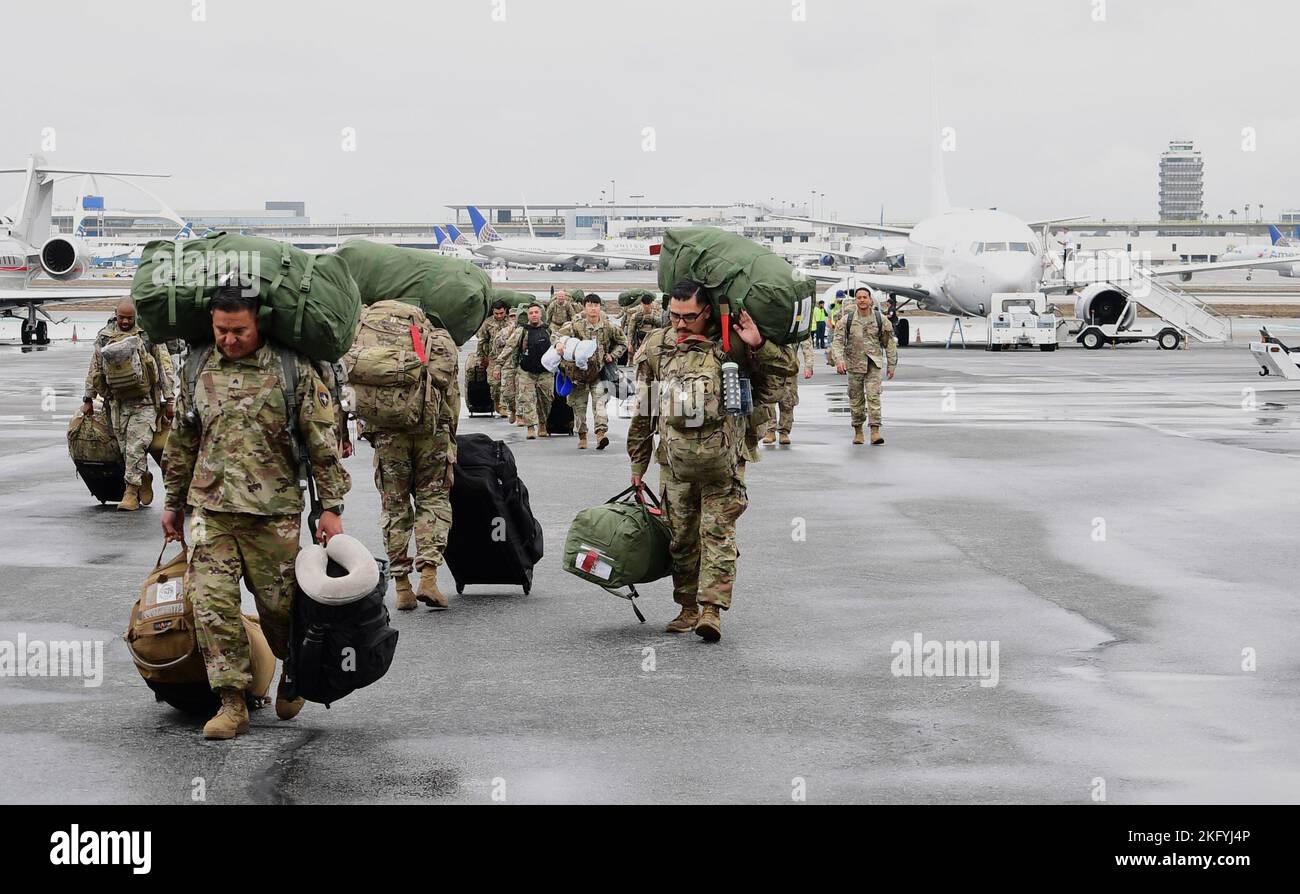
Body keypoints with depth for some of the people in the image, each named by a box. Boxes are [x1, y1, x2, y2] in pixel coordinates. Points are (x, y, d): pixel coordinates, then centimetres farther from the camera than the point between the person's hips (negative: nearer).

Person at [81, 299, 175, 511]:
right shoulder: (104, 337, 9)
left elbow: (165, 367, 1)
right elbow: (94, 370, 18)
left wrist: (169, 400, -2)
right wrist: (88, 399, 18)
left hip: (145, 402, -4)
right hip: (117, 403, 4)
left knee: (136, 445, -13)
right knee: (125, 448, 5)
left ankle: (132, 490, -9)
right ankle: (144, 478, 26)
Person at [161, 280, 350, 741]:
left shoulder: (293, 370, -4)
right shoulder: (197, 368, 8)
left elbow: (323, 443, -3)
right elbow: (182, 441, 18)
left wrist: (331, 507, -6)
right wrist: (174, 503, 20)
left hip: (273, 511, -3)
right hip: (208, 509, 3)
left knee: (280, 604, 4)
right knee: (211, 601, -6)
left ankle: (295, 673, 34)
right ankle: (232, 703, 1)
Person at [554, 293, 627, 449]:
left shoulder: (609, 327, -3)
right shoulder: (576, 326, -8)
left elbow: (622, 342, 12)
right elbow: (555, 336, -8)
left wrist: (612, 355, -2)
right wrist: (558, 344, -31)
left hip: (599, 371, 0)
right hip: (579, 370, 0)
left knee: (600, 401, -18)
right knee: (579, 405, 8)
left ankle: (601, 432, -27)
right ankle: (582, 435, 22)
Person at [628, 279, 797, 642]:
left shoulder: (731, 344, -4)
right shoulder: (656, 348, 5)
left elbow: (786, 368, 3)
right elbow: (643, 410, 13)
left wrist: (759, 345, -16)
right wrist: (638, 464, 15)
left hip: (721, 461, -3)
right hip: (674, 460, 3)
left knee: (718, 532, -6)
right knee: (681, 537, 10)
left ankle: (711, 608, -7)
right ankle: (689, 608, 21)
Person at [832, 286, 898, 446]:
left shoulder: (880, 319, 0)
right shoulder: (847, 320, -2)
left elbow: (889, 343, 8)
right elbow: (838, 341, -8)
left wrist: (891, 365, 6)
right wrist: (839, 359, -25)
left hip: (873, 364, -1)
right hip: (854, 364, 1)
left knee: (873, 396, -14)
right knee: (856, 399, 7)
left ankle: (875, 431, -17)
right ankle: (858, 431, 21)